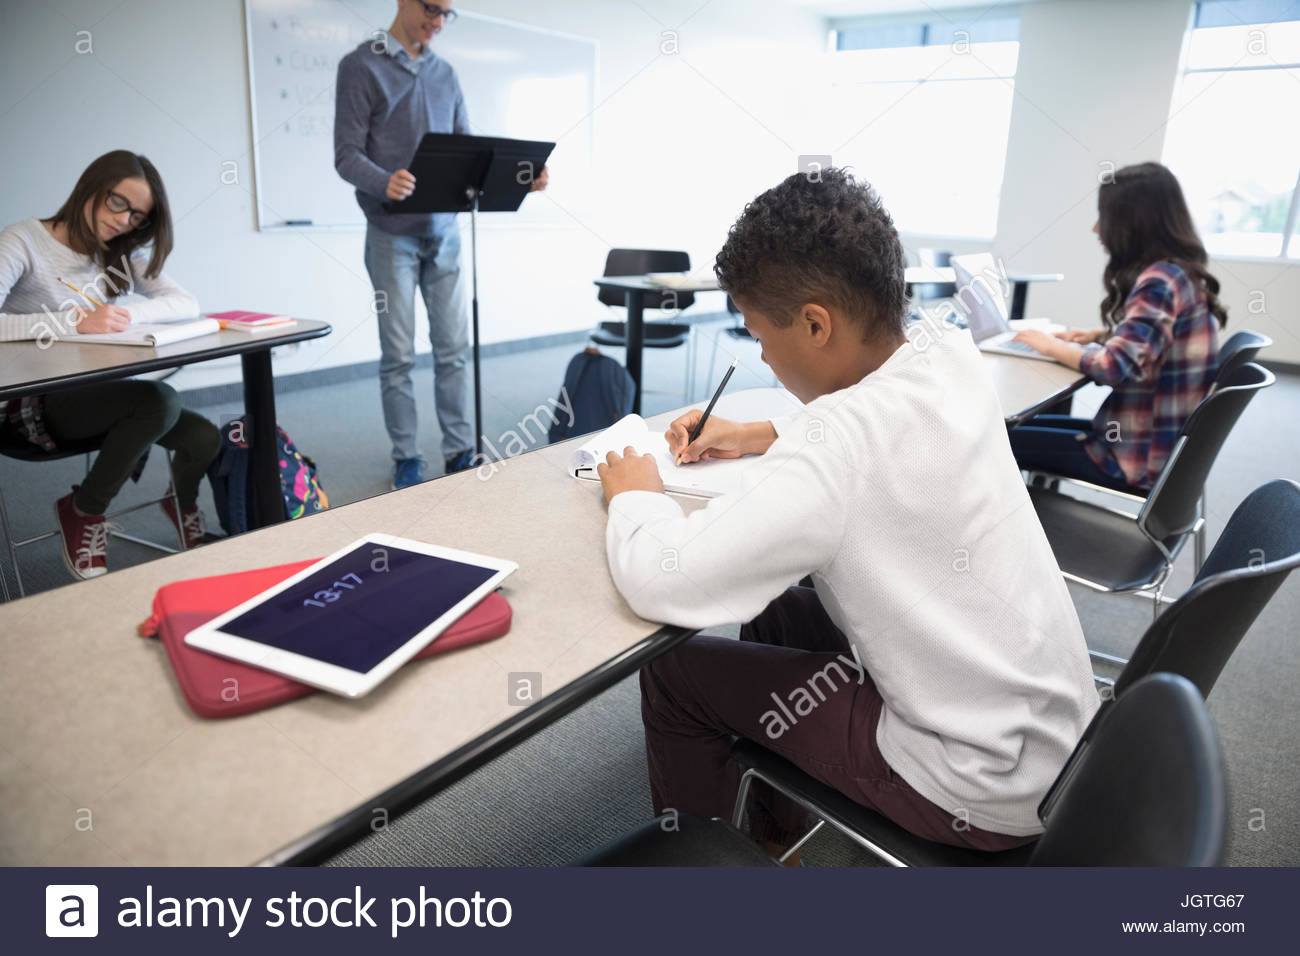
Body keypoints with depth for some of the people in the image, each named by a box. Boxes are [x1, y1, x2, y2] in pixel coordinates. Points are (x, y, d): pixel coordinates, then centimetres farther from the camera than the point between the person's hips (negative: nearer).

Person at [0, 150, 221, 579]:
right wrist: (78, 322, -31)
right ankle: (84, 511, -9)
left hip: (92, 392, 6)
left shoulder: (122, 254, 12)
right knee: (159, 400, -32)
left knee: (204, 438, -15)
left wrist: (129, 313, -19)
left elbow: (187, 303, 0)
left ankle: (183, 505, 22)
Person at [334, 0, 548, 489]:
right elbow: (347, 156, -9)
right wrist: (385, 182, -30)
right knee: (398, 354, 2)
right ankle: (406, 459, 13)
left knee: (454, 348, 5)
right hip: (392, 234, -4)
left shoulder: (444, 73, 13)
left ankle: (459, 452, 15)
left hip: (444, 231, 5)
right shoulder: (361, 67, -3)